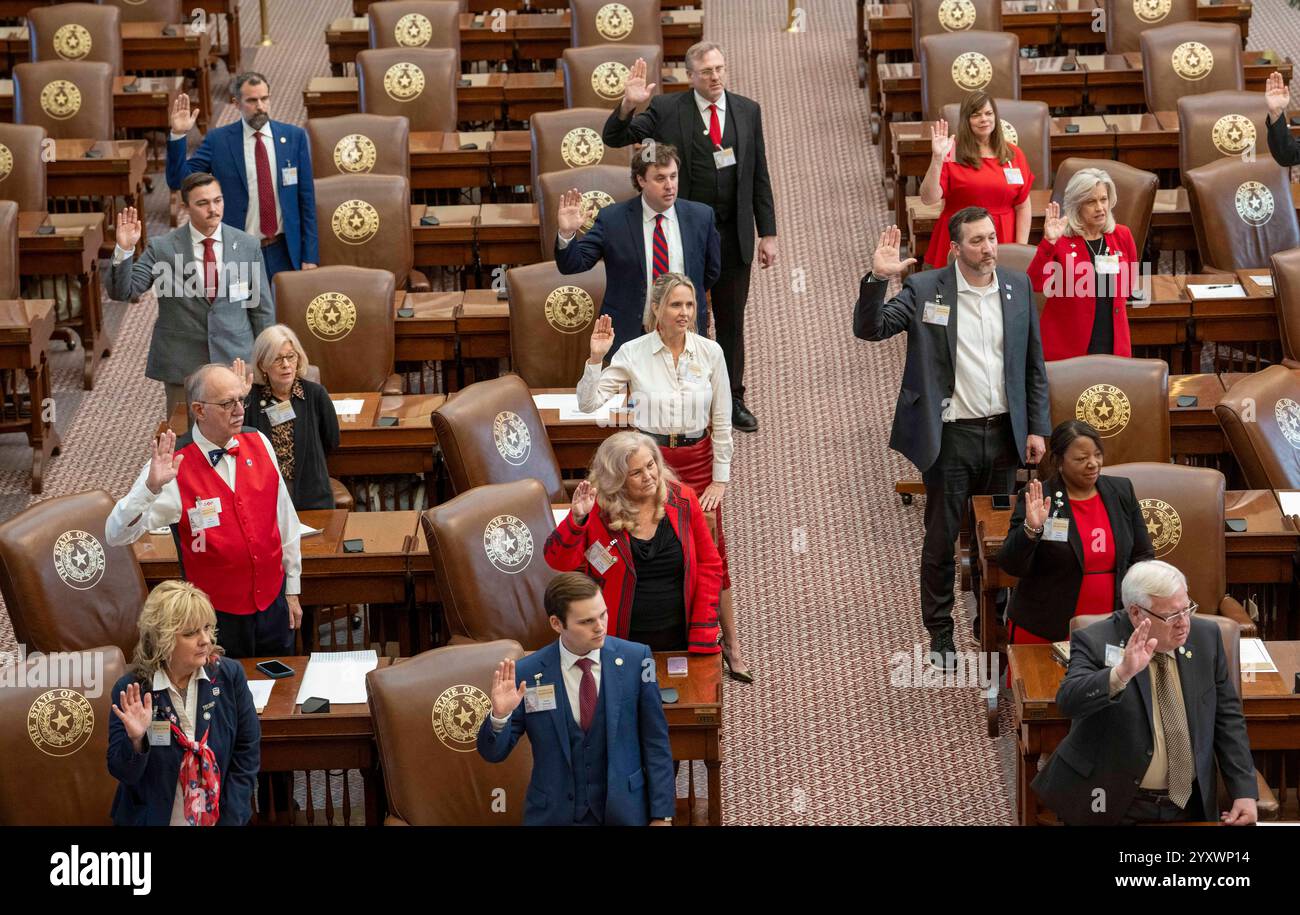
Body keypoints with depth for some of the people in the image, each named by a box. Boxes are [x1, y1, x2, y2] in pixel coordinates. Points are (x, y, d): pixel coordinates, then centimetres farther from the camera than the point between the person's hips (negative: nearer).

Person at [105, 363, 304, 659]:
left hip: (273, 602, 4)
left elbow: (285, 517, 7)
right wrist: (151, 487, -39)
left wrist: (292, 591, 11)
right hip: (218, 614, -4)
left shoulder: (258, 443, -4)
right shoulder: (174, 466, -18)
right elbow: (117, 535, -22)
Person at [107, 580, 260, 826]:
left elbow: (247, 754, 2)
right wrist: (136, 740, -21)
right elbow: (124, 773, -3)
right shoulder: (130, 690, -6)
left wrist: (230, 820, -3)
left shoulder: (229, 676, -2)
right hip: (155, 819, 0)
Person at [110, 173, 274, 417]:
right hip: (182, 367, -1)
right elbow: (122, 292, -6)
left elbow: (262, 308, 8)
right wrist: (124, 250, -22)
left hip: (237, 361, 1)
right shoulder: (162, 248, -3)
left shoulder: (247, 246, 2)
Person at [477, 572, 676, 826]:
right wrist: (500, 716, -23)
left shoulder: (635, 659, -8)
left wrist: (662, 815, -5)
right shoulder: (526, 674, -10)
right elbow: (493, 753, -3)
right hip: (554, 815, -1)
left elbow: (656, 743, -3)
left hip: (624, 812, 1)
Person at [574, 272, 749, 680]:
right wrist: (595, 358, -21)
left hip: (697, 459, 1)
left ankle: (731, 644, 17)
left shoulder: (709, 352, -5)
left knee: (711, 552, 3)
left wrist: (720, 478, 0)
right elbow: (587, 402, -8)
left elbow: (721, 421, 1)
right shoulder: (633, 354, -7)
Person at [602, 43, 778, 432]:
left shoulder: (747, 111, 5)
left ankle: (733, 400, 20)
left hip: (734, 235, 2)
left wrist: (768, 233, 4)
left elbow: (760, 176, 7)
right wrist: (629, 105, -25)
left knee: (731, 320, 9)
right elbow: (613, 138, -5)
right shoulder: (667, 109, -4)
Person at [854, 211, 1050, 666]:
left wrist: (1037, 428, 6)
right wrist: (877, 279, -29)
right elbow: (869, 329, -13)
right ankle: (940, 636, 15)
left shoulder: (1017, 287, 5)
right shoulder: (925, 289, -6)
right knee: (941, 539, 4)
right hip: (951, 436, -3)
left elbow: (1034, 364, 10)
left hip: (1003, 432, 3)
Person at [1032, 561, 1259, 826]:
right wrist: (1121, 674, -43)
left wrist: (1245, 791, 0)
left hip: (1189, 804, 4)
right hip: (1112, 805, -4)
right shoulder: (1095, 642, -11)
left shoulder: (1206, 637, 2)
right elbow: (1068, 701, -27)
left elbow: (1227, 717, 9)